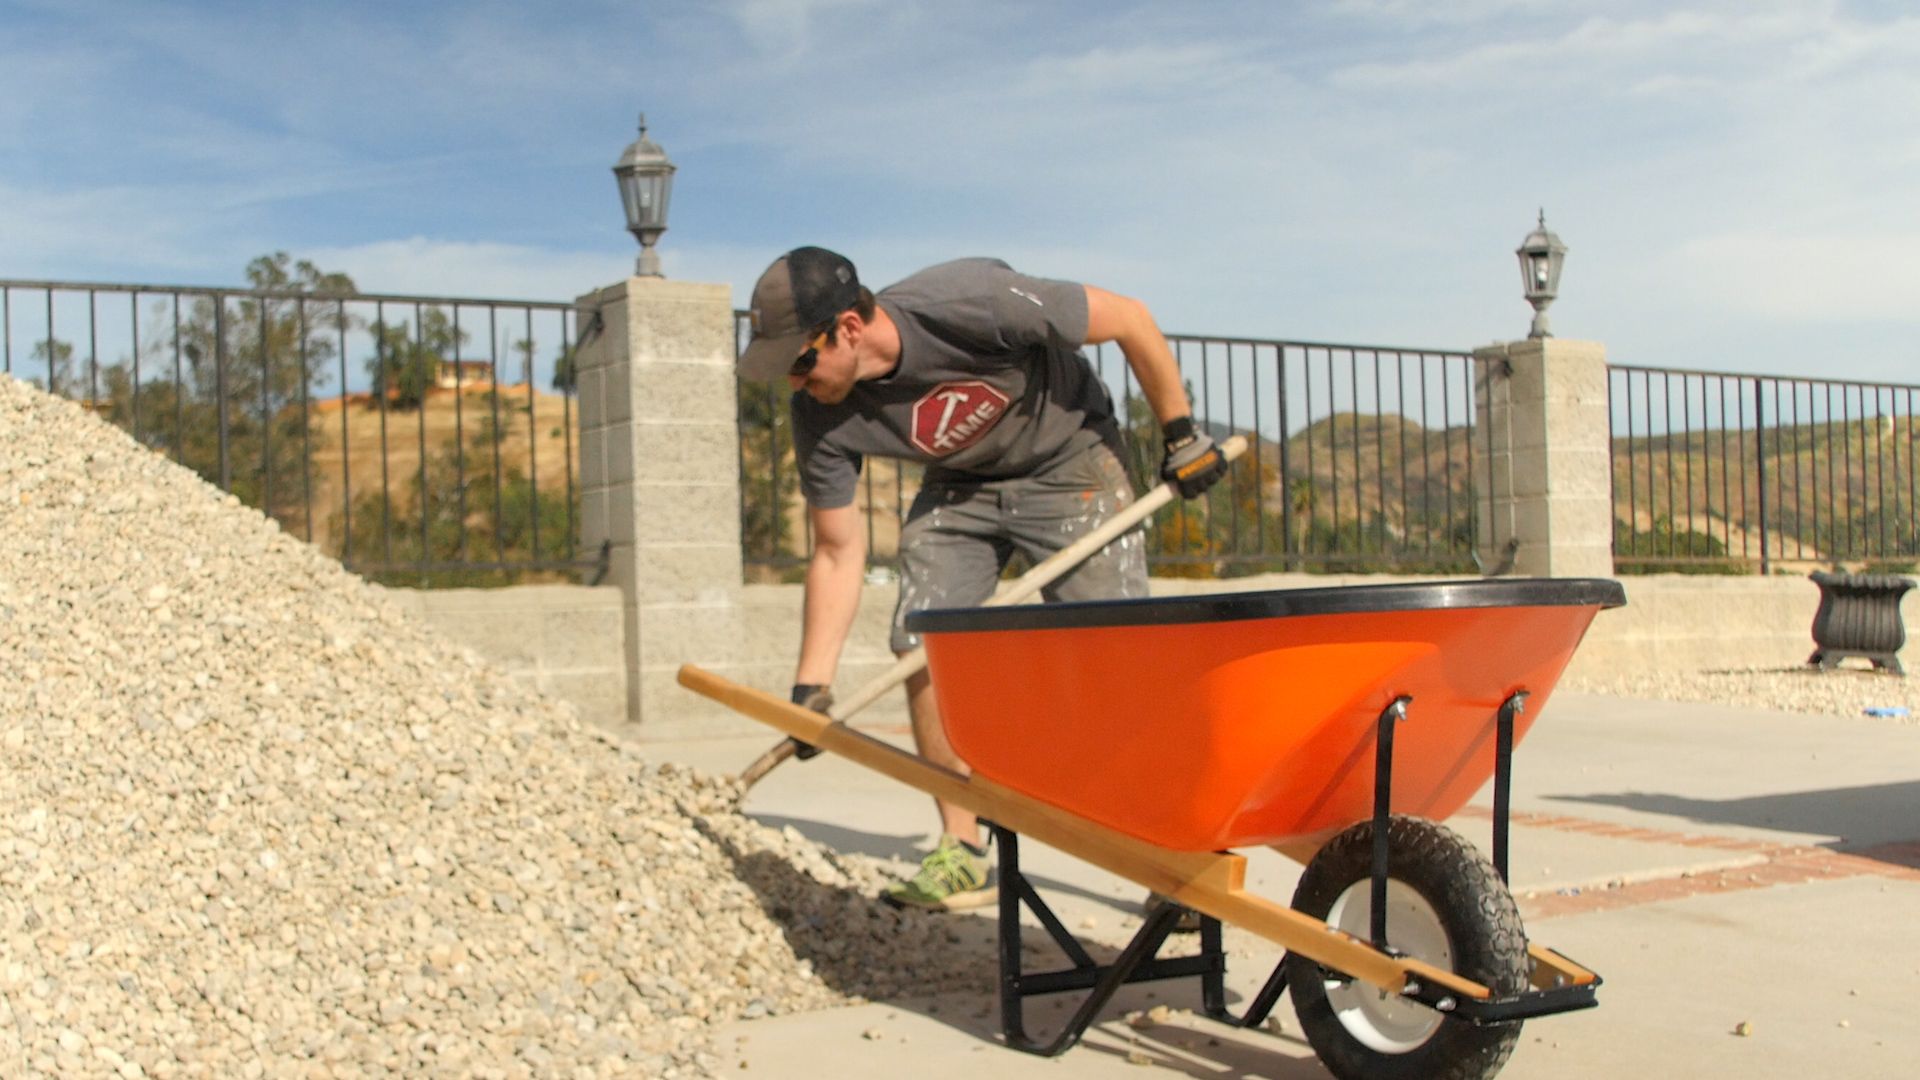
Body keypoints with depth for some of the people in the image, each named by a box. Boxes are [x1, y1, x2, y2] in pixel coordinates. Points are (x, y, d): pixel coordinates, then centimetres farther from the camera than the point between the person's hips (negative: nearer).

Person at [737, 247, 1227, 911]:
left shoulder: (973, 304, -36)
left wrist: (1181, 434, -13)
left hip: (1068, 463, -4)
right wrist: (810, 686, -17)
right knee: (921, 647, -10)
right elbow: (838, 552, -11)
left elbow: (1129, 318, -22)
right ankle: (962, 855, 3)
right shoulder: (822, 418, -22)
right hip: (958, 487, 4)